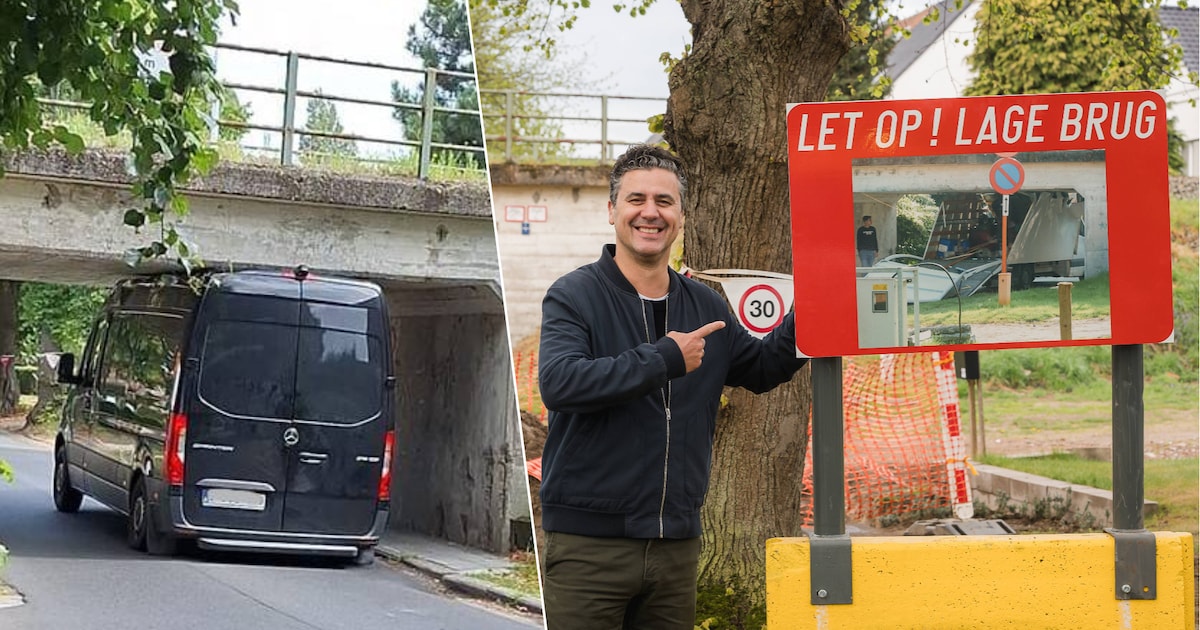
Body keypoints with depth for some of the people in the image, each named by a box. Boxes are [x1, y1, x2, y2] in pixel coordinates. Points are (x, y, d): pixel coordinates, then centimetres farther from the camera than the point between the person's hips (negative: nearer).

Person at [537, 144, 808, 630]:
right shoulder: (574, 295, -5)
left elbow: (761, 369, 26)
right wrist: (665, 359, -20)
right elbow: (558, 382, -22)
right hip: (589, 540, -5)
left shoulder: (706, 307, 11)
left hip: (676, 543, 5)